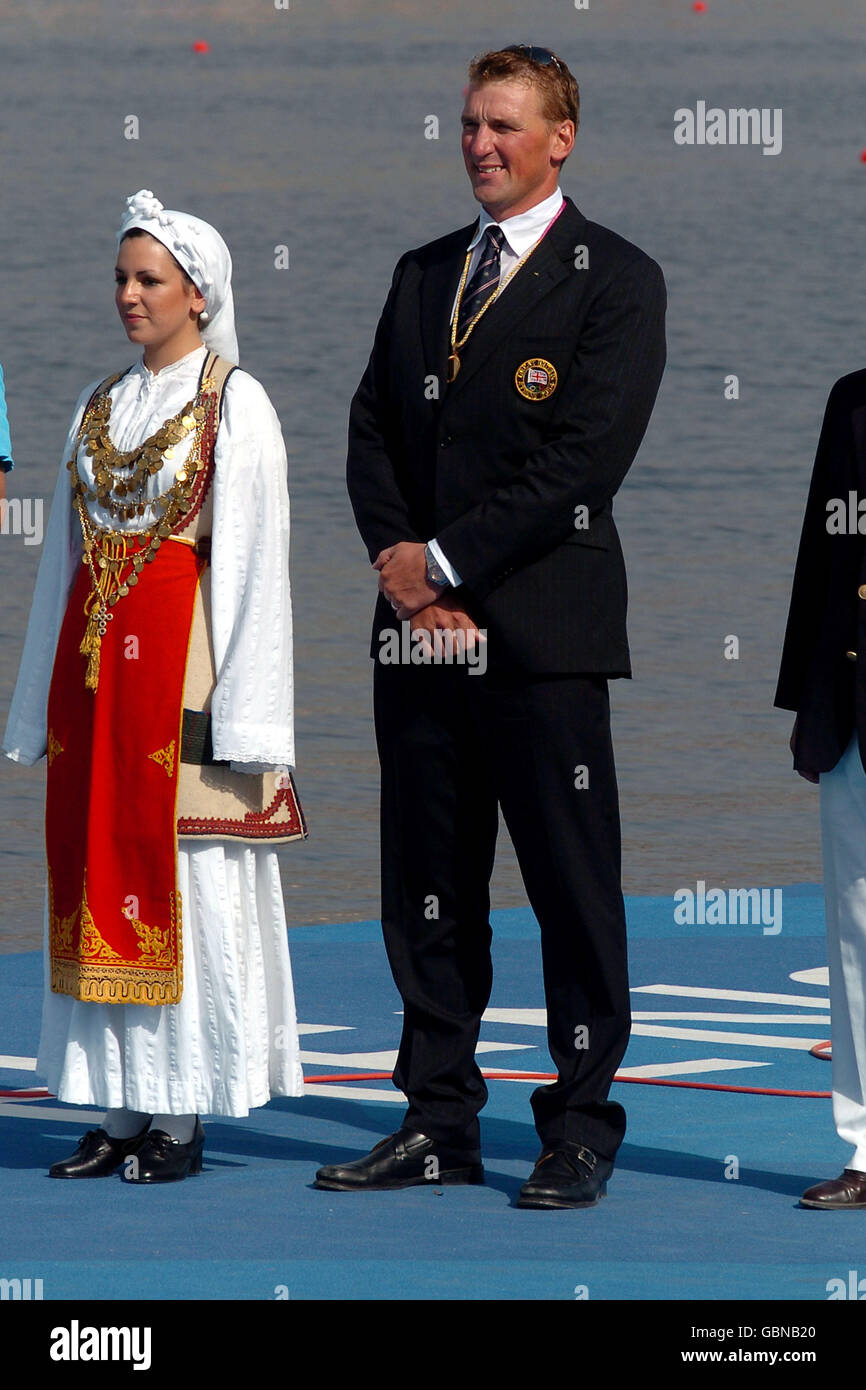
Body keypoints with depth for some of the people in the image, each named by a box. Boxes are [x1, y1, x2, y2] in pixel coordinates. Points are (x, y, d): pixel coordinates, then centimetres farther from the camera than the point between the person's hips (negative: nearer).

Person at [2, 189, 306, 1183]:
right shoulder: (99, 407, 15)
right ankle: (120, 1113, 9)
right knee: (96, 872, 5)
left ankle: (180, 1119, -1)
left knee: (185, 877, -5)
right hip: (92, 663, 6)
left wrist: (242, 721, -13)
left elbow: (254, 565, -7)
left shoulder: (234, 407, -3)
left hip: (185, 658, -6)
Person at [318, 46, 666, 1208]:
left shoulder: (615, 280, -3)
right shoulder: (423, 275, 17)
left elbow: (585, 458, -12)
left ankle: (582, 1129, 5)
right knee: (427, 885, 7)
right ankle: (439, 1125, 14)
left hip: (543, 630, -6)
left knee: (573, 885, -1)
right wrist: (398, 565, -4)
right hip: (422, 629, 6)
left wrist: (447, 561, -13)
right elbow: (373, 429, 13)